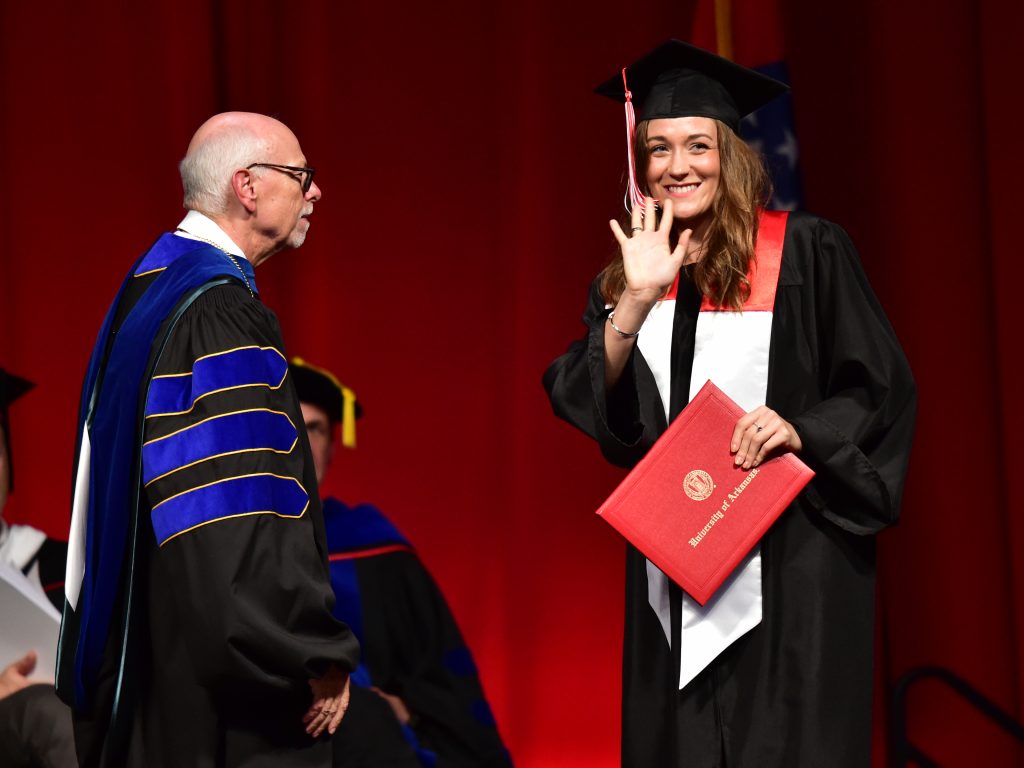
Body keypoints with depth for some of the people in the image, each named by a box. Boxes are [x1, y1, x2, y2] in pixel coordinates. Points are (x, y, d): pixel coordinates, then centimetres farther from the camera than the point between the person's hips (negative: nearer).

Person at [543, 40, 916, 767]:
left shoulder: (806, 251, -2)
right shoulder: (626, 277, 10)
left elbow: (882, 387, -3)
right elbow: (588, 407, -1)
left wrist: (801, 431, -20)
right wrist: (638, 302, -13)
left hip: (788, 565, -4)